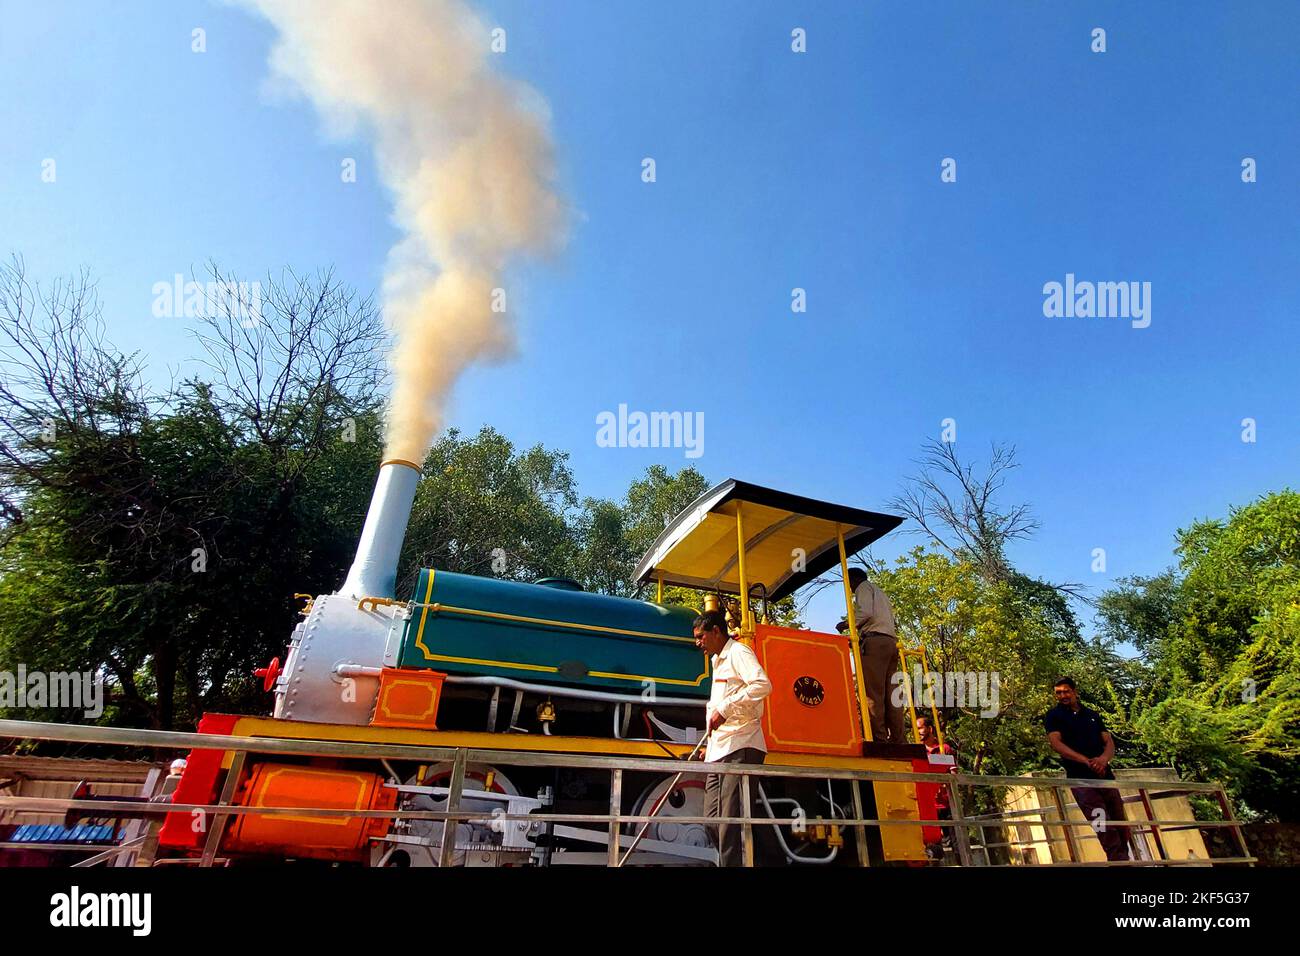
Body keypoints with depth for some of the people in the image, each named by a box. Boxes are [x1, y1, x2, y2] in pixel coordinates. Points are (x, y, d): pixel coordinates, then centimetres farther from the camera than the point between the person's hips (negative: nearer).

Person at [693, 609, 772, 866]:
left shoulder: (738, 652, -7)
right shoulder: (719, 662, 23)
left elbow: (763, 685, -24)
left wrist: (724, 709, -24)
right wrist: (711, 745, 23)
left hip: (740, 747, -10)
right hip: (720, 751, 10)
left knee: (732, 817, -10)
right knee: (714, 816, 10)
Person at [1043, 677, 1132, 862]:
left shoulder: (1093, 715, 18)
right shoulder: (1053, 716, 4)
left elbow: (1109, 742, 9)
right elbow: (1056, 743, -8)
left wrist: (1104, 758, -13)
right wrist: (1087, 761, -20)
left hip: (1105, 776, 5)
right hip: (1080, 779, -5)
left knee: (1122, 829, 7)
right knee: (1105, 829, -15)